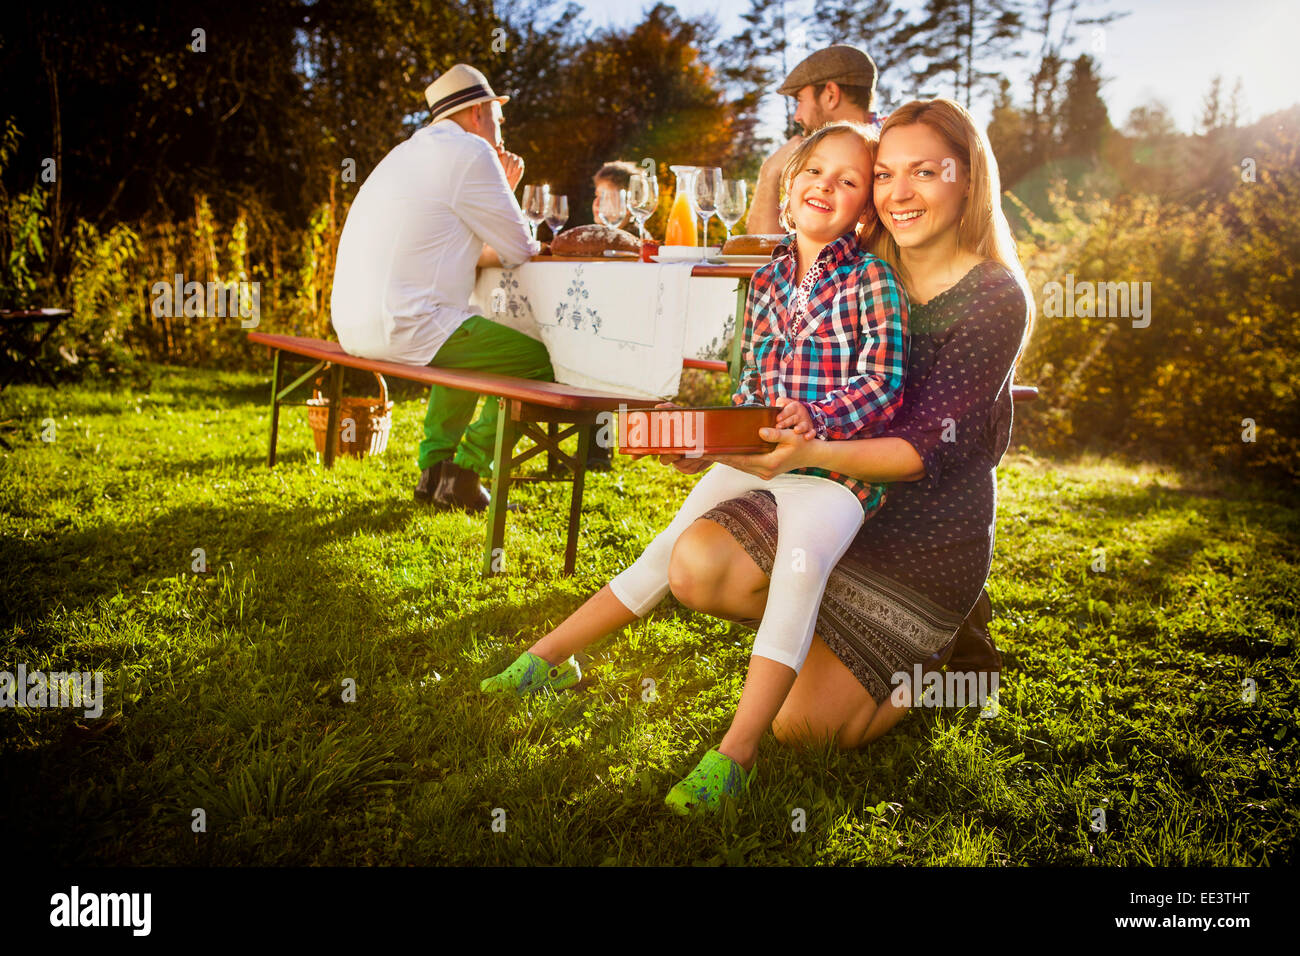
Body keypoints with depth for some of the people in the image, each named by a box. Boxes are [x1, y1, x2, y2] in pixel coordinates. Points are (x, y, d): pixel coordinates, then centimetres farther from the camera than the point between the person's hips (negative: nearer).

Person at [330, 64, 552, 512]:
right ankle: (463, 474, 0)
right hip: (404, 326, -10)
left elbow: (471, 251, 26)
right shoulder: (471, 152, -6)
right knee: (539, 358, -4)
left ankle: (434, 468, 27)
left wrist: (502, 191, 24)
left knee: (465, 344, 34)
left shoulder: (410, 153, 24)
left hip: (353, 324, 10)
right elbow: (517, 250, -3)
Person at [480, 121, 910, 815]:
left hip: (836, 464, -6)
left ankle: (734, 754, -34)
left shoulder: (872, 279, -4)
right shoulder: (768, 279, 14)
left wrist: (817, 419, -26)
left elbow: (884, 385, -11)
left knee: (801, 565, -31)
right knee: (671, 548, 5)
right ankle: (548, 658, 16)